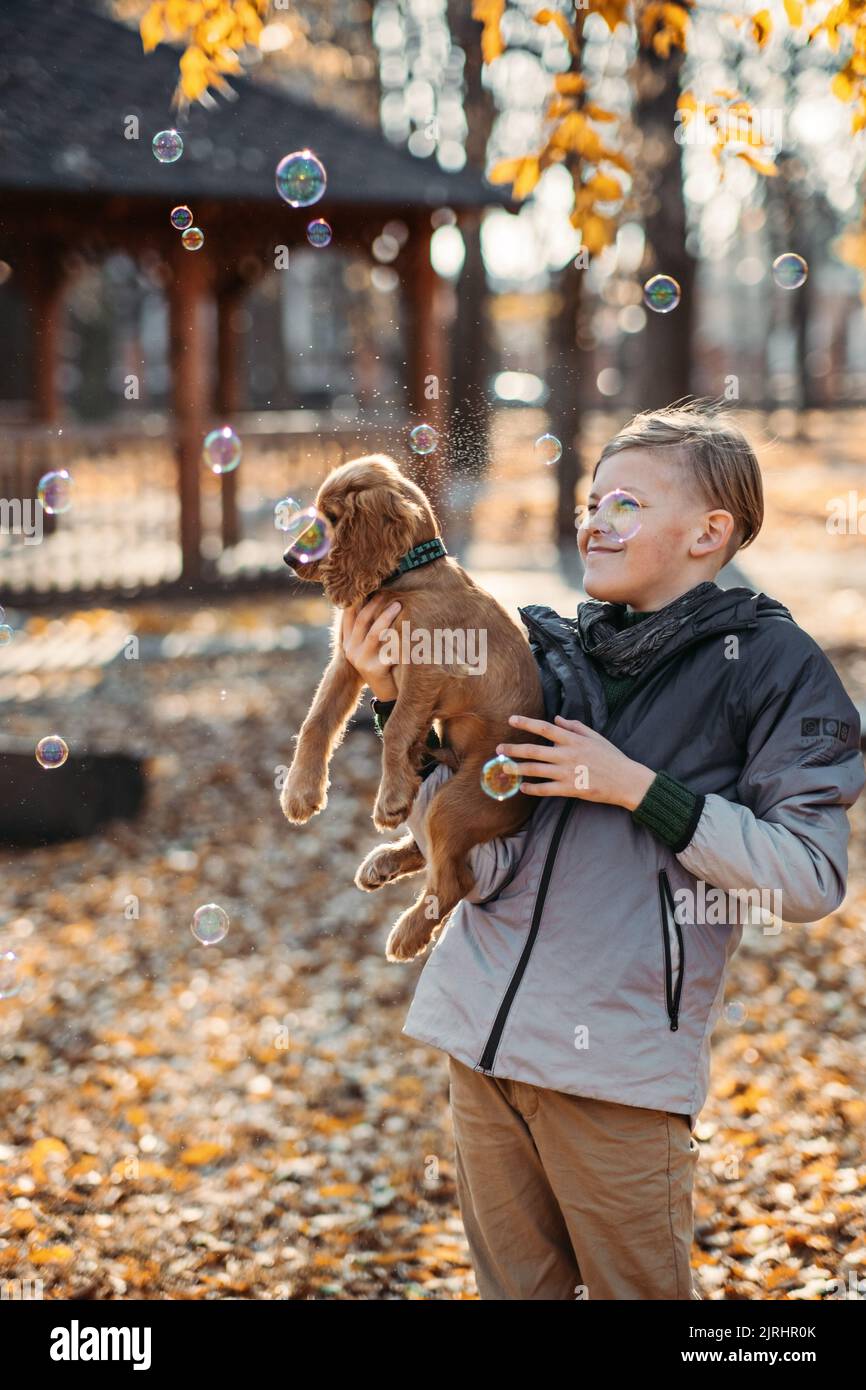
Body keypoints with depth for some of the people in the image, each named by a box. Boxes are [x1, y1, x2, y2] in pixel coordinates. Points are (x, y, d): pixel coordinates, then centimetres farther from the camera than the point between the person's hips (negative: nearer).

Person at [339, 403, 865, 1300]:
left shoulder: (771, 666, -4)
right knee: (514, 1285, 17)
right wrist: (394, 699, 0)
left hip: (618, 1057, -5)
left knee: (637, 1286, 6)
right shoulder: (551, 651, 11)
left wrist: (638, 788, -14)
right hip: (482, 1035, 5)